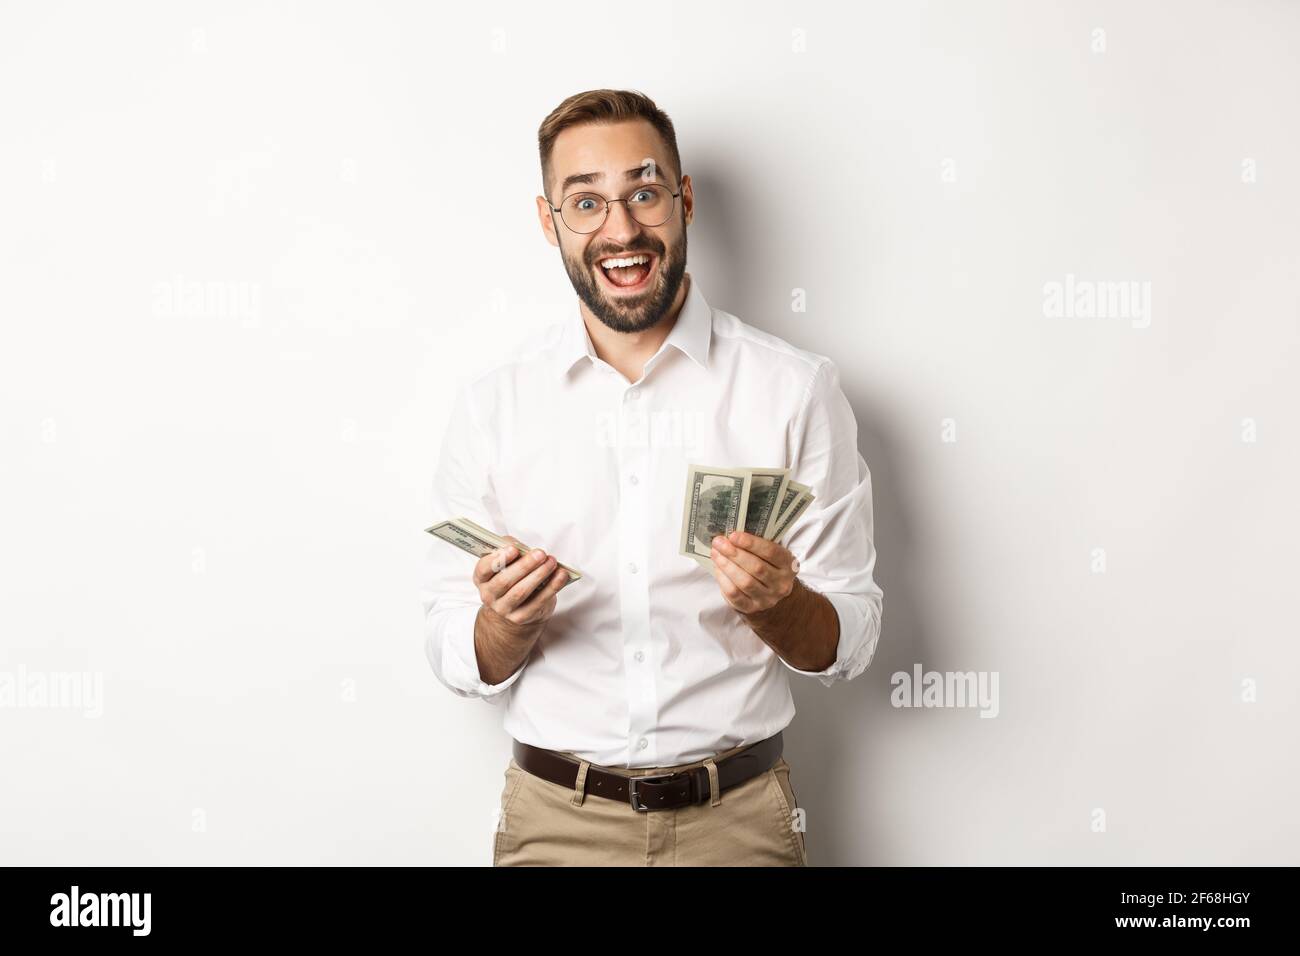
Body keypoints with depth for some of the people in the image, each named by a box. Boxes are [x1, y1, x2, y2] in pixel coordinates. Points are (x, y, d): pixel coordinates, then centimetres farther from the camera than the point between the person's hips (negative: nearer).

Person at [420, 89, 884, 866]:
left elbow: (847, 642, -3)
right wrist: (509, 625, -19)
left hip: (737, 820, 0)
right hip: (553, 820, 1)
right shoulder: (491, 403, -2)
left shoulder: (798, 388, -6)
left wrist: (776, 605, -22)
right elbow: (461, 662, 1)